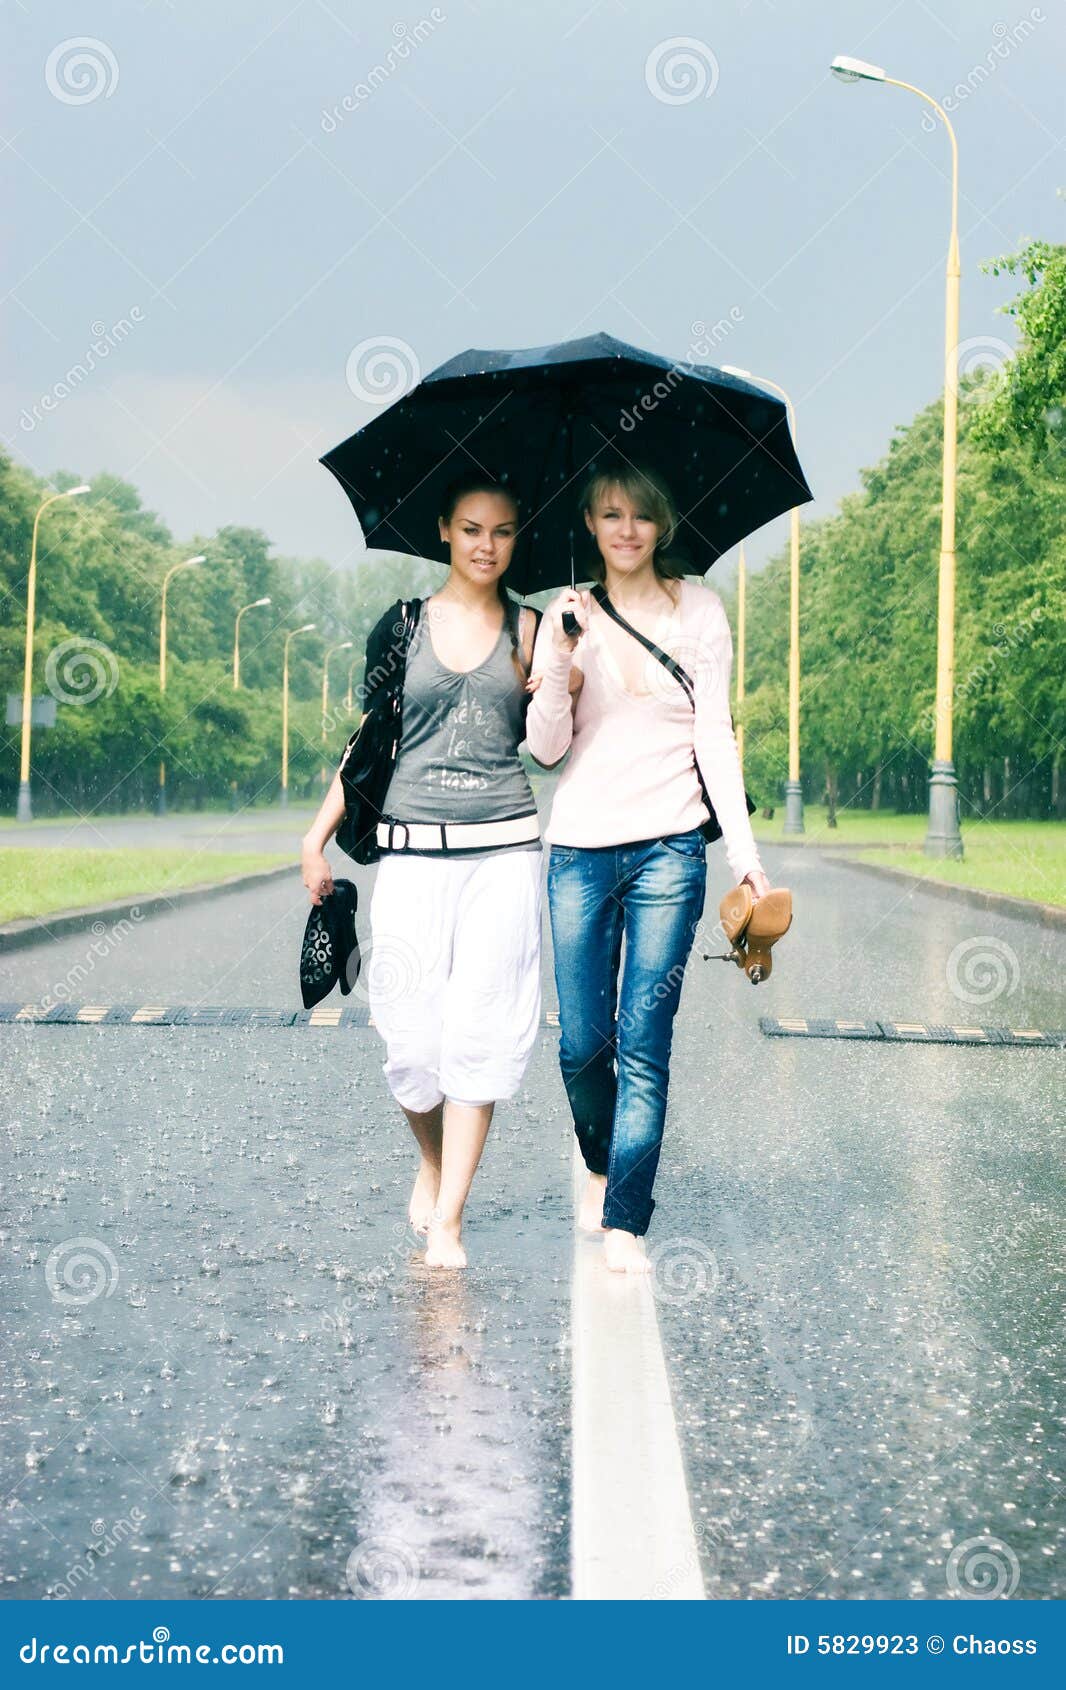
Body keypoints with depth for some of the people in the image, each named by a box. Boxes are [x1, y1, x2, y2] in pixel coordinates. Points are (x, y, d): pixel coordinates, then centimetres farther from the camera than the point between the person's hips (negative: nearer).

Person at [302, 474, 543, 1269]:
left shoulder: (528, 628, 9)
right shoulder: (404, 626, 9)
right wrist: (320, 836, 9)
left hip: (503, 847, 0)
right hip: (413, 846, 0)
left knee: (480, 1027, -6)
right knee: (412, 1034, -3)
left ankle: (449, 1218, 1)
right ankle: (431, 1165, 28)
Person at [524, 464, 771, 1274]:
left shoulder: (700, 609, 5)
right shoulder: (568, 615, 7)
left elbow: (716, 736, 2)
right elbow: (547, 749, 1)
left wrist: (745, 850, -5)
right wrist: (559, 659, -14)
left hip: (668, 848, -1)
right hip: (580, 845, 2)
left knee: (644, 1045, -5)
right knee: (582, 1043, 3)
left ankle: (625, 1221, 0)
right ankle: (601, 1168, 31)